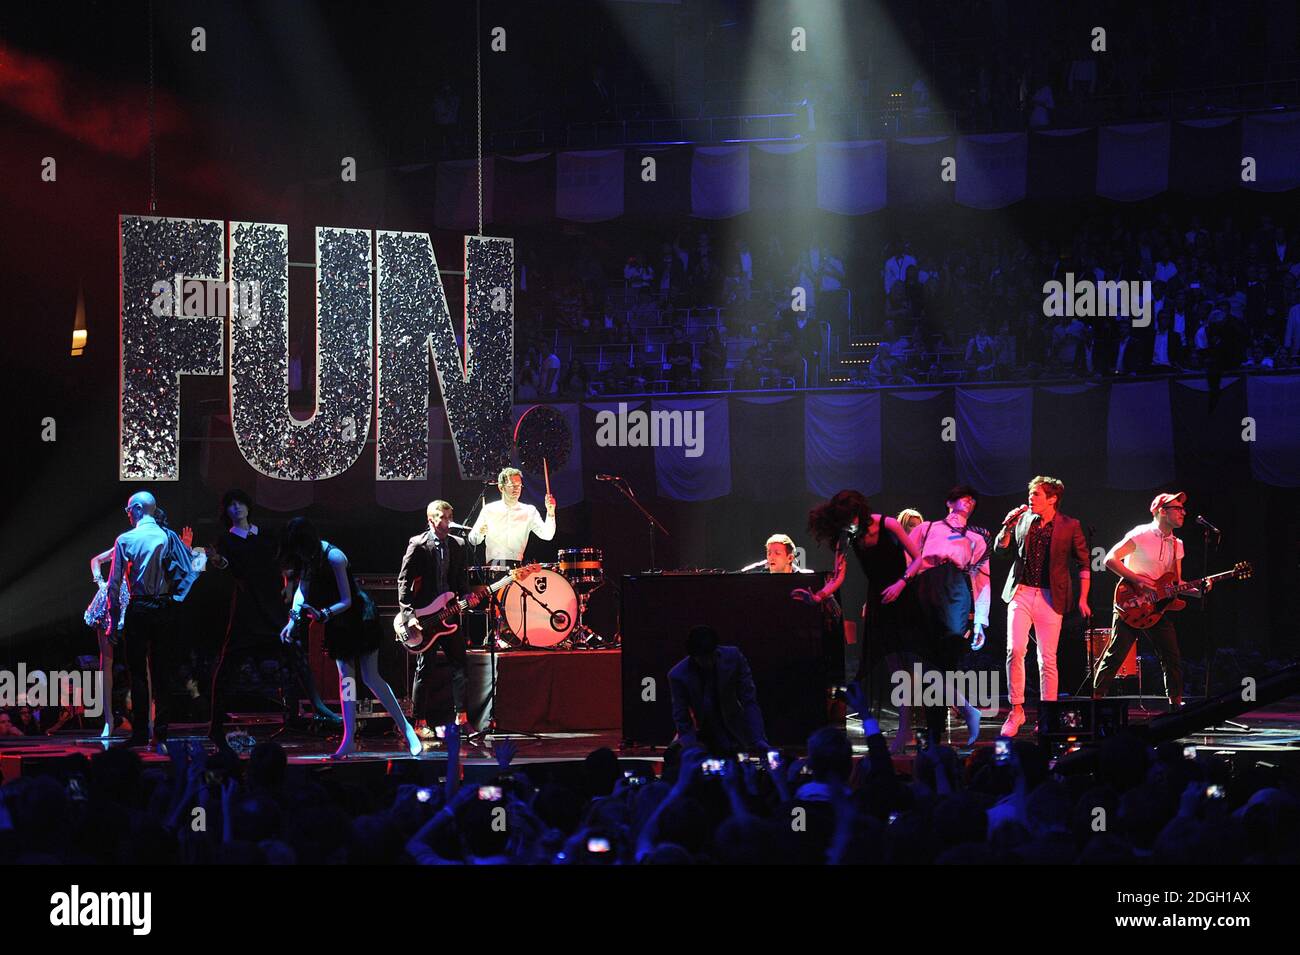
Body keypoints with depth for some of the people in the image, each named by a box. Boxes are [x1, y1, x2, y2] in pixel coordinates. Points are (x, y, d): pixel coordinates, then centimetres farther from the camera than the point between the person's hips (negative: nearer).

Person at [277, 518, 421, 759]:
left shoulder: (334, 558, -28)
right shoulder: (308, 557, -5)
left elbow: (346, 601, -25)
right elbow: (302, 587, 0)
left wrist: (323, 614, -39)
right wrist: (294, 617, -14)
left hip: (360, 619, -7)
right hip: (338, 623, 7)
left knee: (371, 678, -8)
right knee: (345, 676, 4)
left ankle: (406, 729, 0)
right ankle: (349, 740, 3)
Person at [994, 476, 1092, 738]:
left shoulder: (1069, 526, -1)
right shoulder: (1023, 518, 7)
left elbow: (1083, 563, 5)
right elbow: (1001, 547, 13)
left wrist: (1083, 599, -1)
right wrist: (1008, 527, -6)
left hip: (1050, 597, -2)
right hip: (1021, 593, 2)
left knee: (1047, 659, -2)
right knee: (1015, 650, -13)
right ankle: (1016, 711, -4)